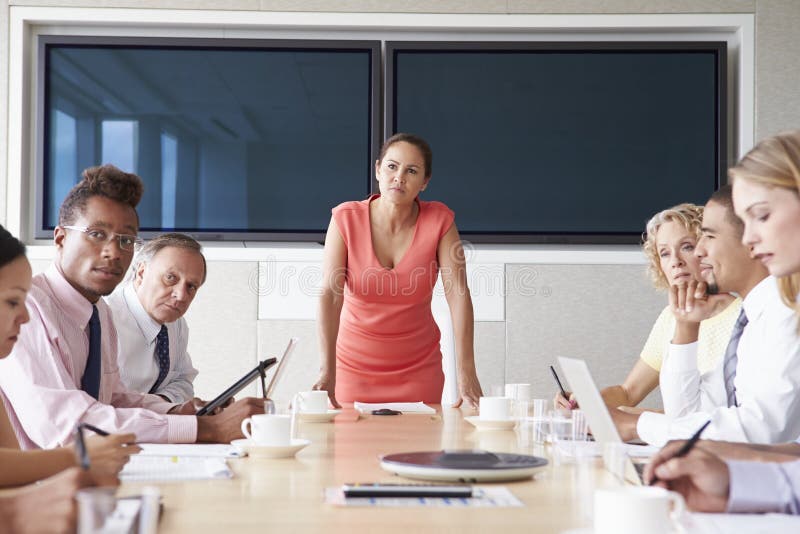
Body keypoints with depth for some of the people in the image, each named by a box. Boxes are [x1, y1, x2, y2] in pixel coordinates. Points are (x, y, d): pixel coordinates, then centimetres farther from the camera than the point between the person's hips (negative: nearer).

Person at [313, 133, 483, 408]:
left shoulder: (439, 220, -11)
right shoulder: (346, 218, -14)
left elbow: (458, 294, -19)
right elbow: (330, 294, -23)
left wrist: (466, 374, -28)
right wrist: (327, 372, -34)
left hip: (419, 368, 1)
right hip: (355, 364, -1)